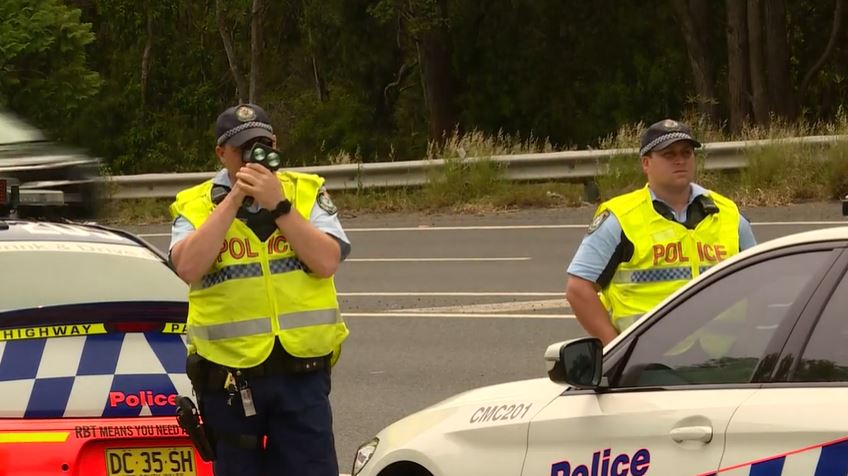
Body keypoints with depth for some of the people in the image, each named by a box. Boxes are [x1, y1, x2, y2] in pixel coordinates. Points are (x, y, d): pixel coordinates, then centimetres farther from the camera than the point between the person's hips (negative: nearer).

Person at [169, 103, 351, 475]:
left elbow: (327, 262, -9)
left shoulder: (307, 193, 6)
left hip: (301, 372, 0)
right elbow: (188, 267, -17)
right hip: (228, 378, 0)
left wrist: (278, 205, -15)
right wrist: (233, 200, -16)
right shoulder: (195, 205, 2)